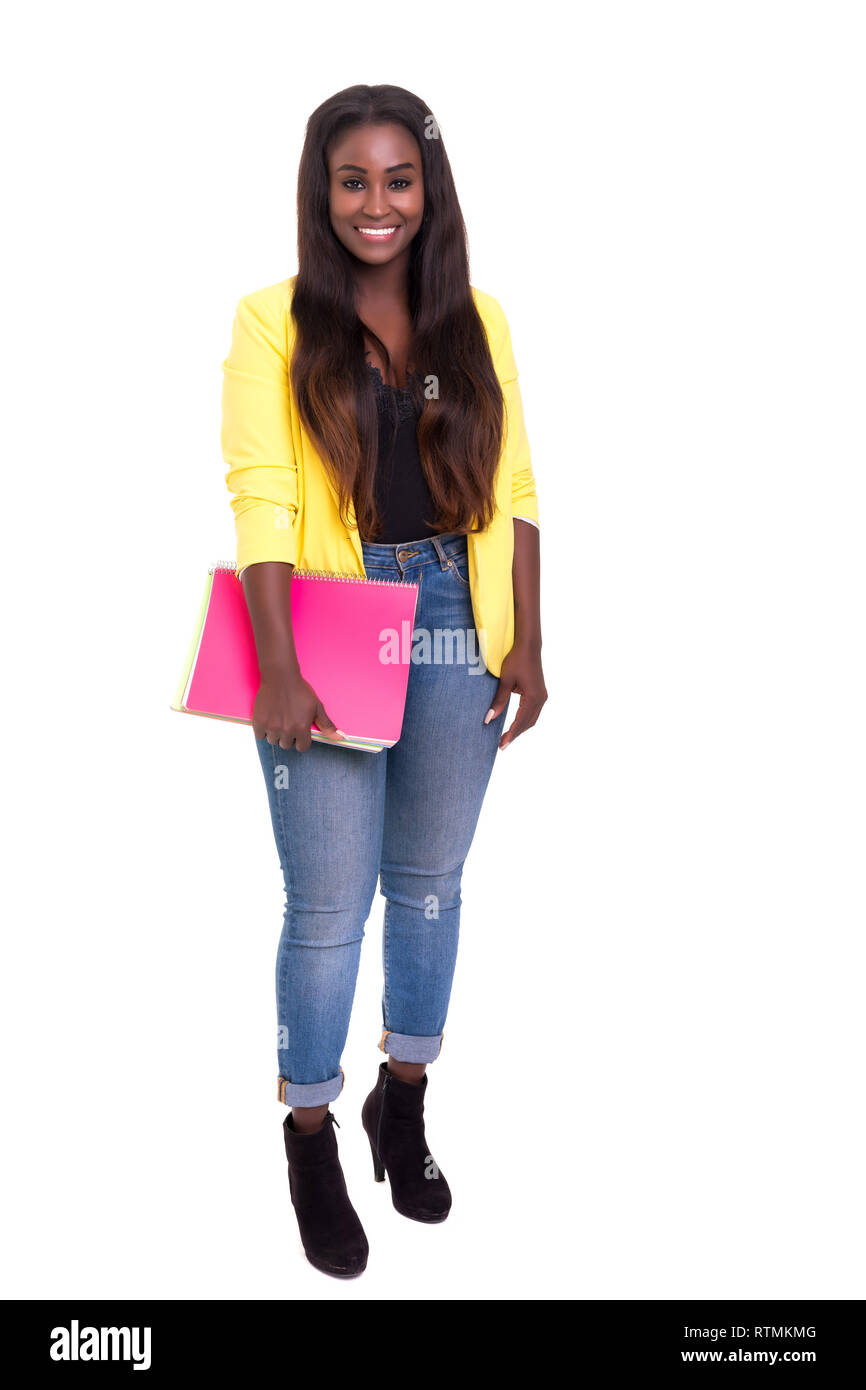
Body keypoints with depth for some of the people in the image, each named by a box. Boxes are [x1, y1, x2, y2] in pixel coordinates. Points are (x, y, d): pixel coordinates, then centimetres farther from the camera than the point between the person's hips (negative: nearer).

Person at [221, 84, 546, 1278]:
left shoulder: (475, 320, 9)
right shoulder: (276, 322, -2)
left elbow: (514, 488, 8)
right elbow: (260, 497, -9)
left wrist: (527, 644, 2)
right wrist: (279, 671, -17)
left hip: (456, 626, 4)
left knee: (431, 883, 13)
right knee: (329, 907, 1)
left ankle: (403, 1105, 34)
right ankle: (311, 1140, 21)